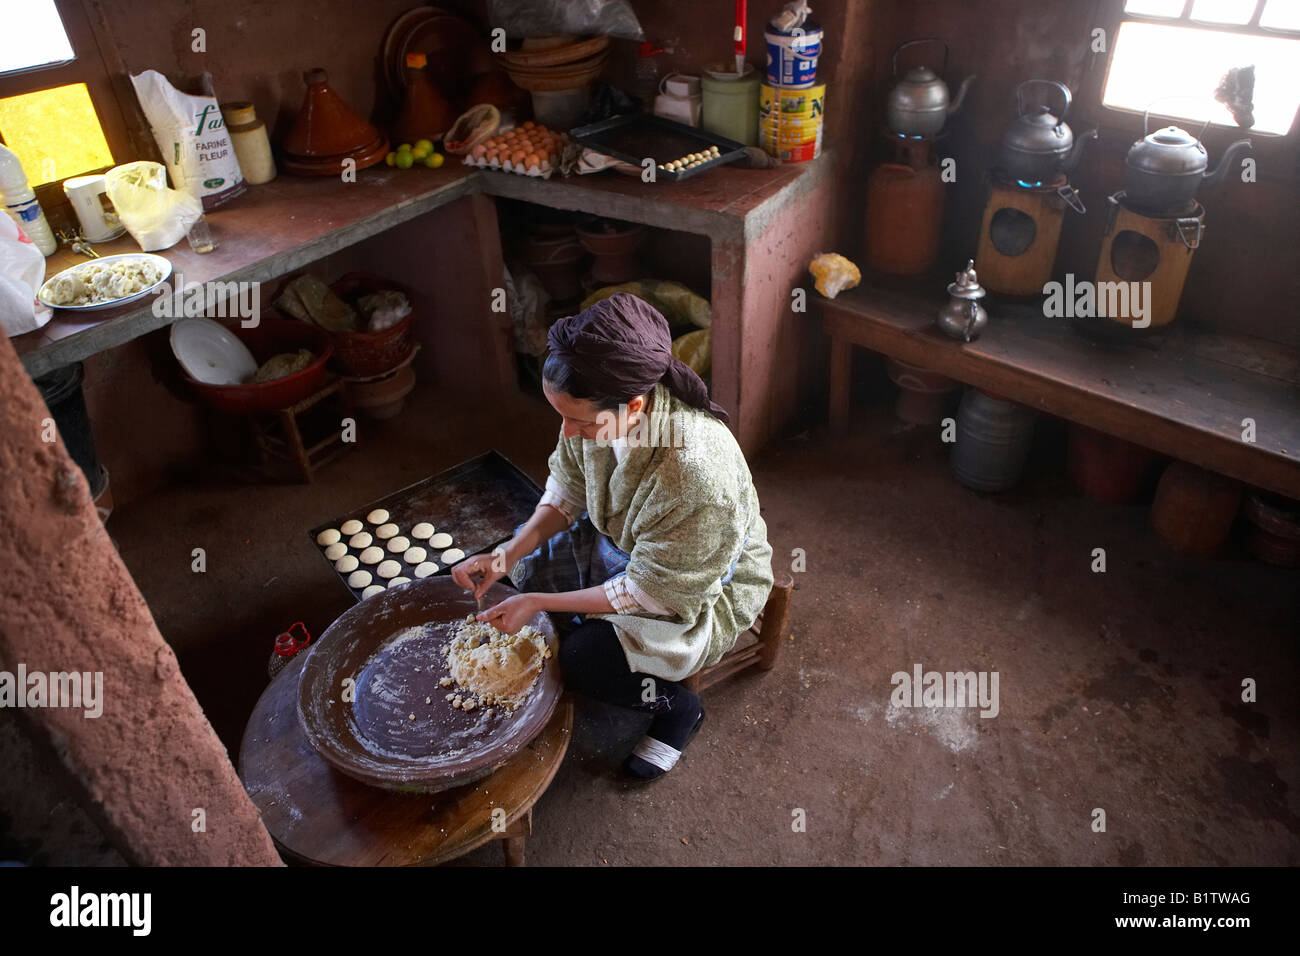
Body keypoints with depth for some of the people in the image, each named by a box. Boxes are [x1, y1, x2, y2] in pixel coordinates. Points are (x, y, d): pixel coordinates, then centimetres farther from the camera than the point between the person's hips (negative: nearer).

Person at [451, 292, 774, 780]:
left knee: (584, 660, -20)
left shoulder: (696, 474, -43)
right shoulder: (599, 411, -23)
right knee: (528, 559, 1)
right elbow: (567, 492, -4)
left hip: (705, 588, -7)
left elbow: (651, 592, -29)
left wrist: (539, 602, -26)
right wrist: (508, 554, -18)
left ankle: (678, 708, 9)